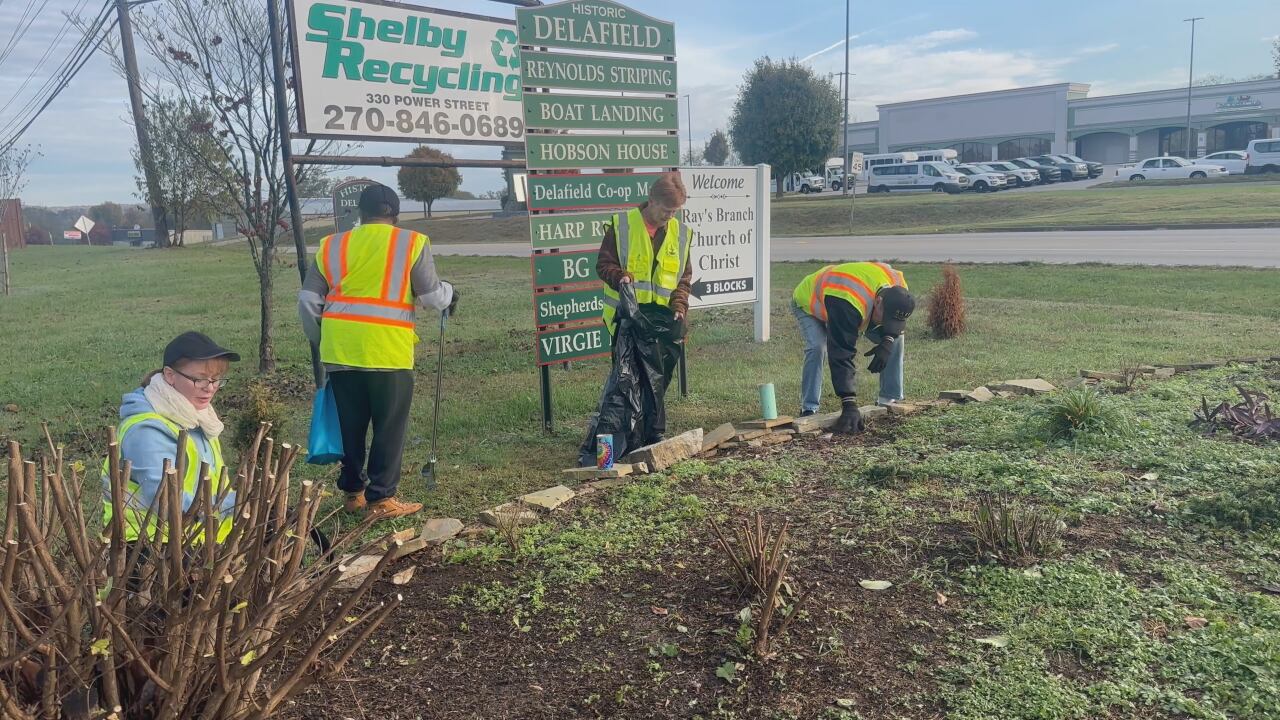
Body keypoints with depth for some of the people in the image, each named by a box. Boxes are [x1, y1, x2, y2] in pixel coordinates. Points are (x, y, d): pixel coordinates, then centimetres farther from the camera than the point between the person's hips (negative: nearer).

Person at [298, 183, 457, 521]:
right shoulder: (411, 243, -1)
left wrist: (320, 340, 23)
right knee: (389, 427, 6)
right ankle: (381, 499, 10)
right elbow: (432, 297, -1)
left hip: (340, 351, 4)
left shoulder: (332, 245, 10)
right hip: (388, 351, -4)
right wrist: (450, 293, 21)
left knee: (350, 425, 16)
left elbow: (308, 301, 9)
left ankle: (352, 492, 26)